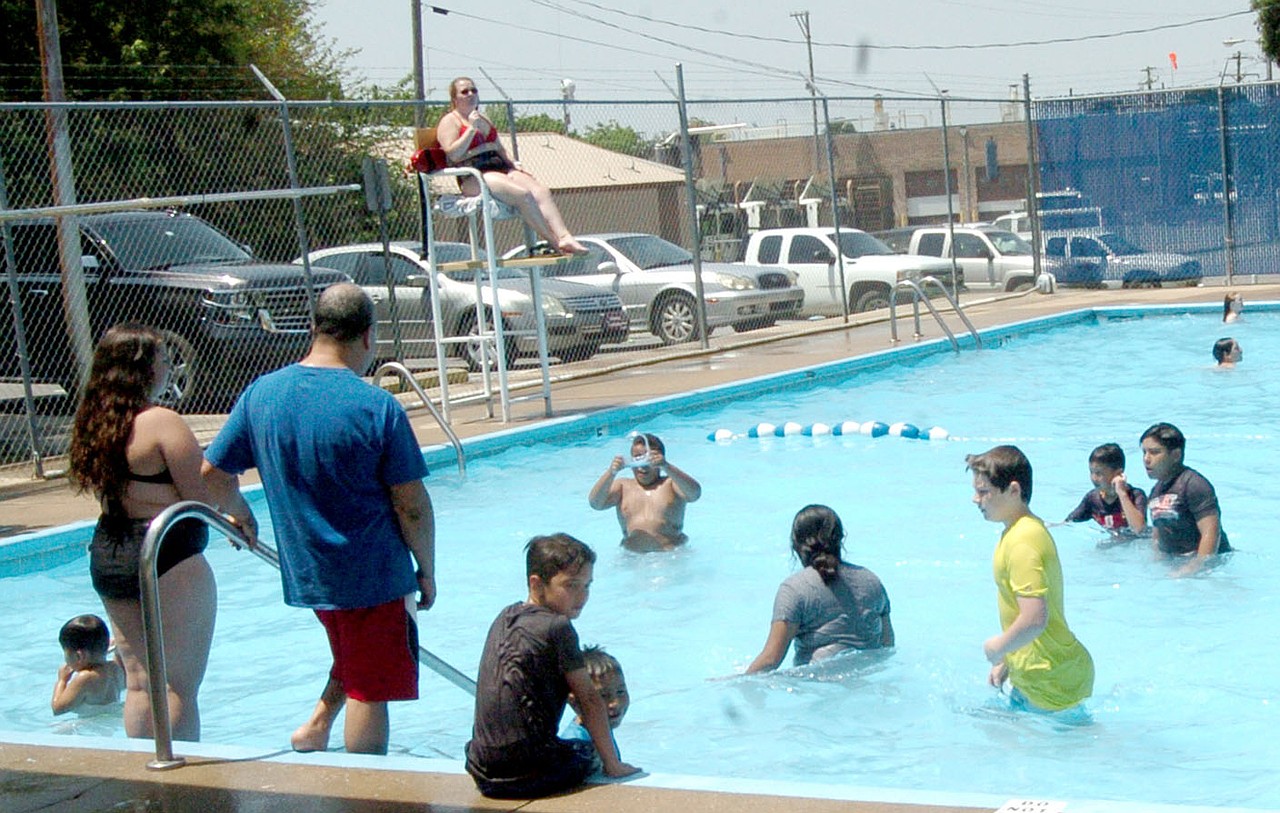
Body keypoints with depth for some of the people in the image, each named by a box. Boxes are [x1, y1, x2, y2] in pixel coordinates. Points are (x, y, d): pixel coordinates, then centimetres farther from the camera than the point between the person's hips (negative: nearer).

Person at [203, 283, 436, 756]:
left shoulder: (261, 394, -2)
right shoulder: (378, 407, -17)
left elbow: (213, 474, 5)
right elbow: (411, 506, -14)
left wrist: (241, 517, 25)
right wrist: (426, 570, 0)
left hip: (304, 572, 6)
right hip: (373, 575, -6)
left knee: (352, 658, 30)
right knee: (369, 692, 6)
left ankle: (315, 726, 19)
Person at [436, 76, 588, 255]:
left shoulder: (483, 119, 26)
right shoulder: (450, 121, 3)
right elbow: (453, 155, -12)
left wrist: (511, 162, 10)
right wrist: (472, 129, -15)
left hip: (500, 167, 7)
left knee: (541, 191, -20)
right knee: (523, 194, -31)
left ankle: (565, 238, -34)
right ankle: (553, 242, -27)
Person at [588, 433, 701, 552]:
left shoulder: (670, 484, 7)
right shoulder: (623, 486, 14)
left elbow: (695, 494, -13)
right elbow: (595, 503, -1)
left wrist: (667, 467, -27)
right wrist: (611, 473, -19)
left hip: (671, 551, -1)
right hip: (632, 554, 2)